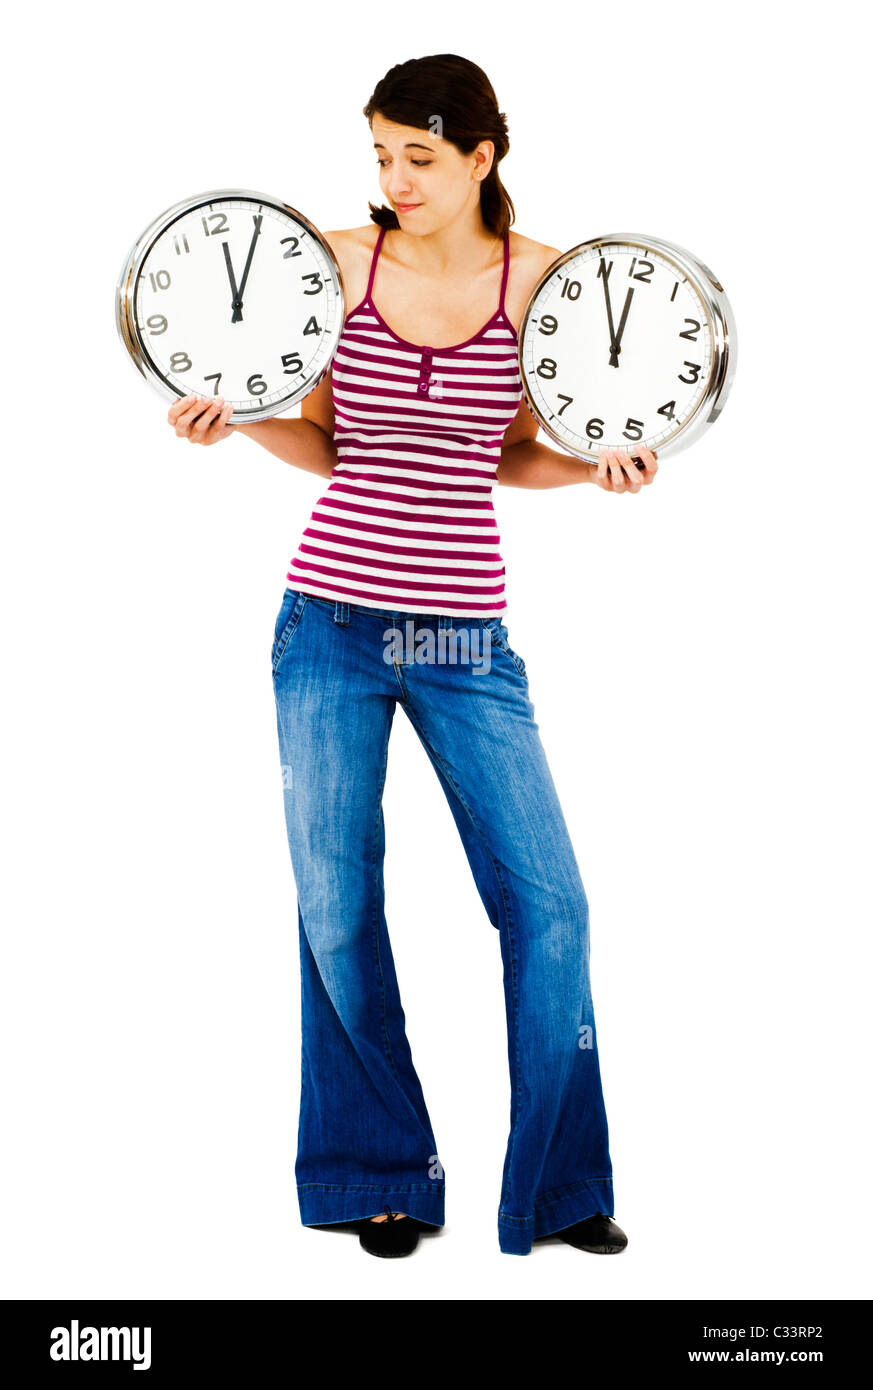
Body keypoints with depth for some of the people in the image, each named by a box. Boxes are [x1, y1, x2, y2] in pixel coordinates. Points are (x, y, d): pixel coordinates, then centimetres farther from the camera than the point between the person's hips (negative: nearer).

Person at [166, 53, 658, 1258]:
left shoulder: (539, 277, 1)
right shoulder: (339, 260, 0)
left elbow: (508, 455, 9)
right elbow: (327, 446, 8)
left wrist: (591, 463, -9)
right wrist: (237, 417, -10)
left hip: (465, 636, 0)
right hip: (332, 623, 0)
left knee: (550, 905, -1)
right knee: (336, 910, 6)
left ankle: (559, 1187, 18)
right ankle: (384, 1176, 26)